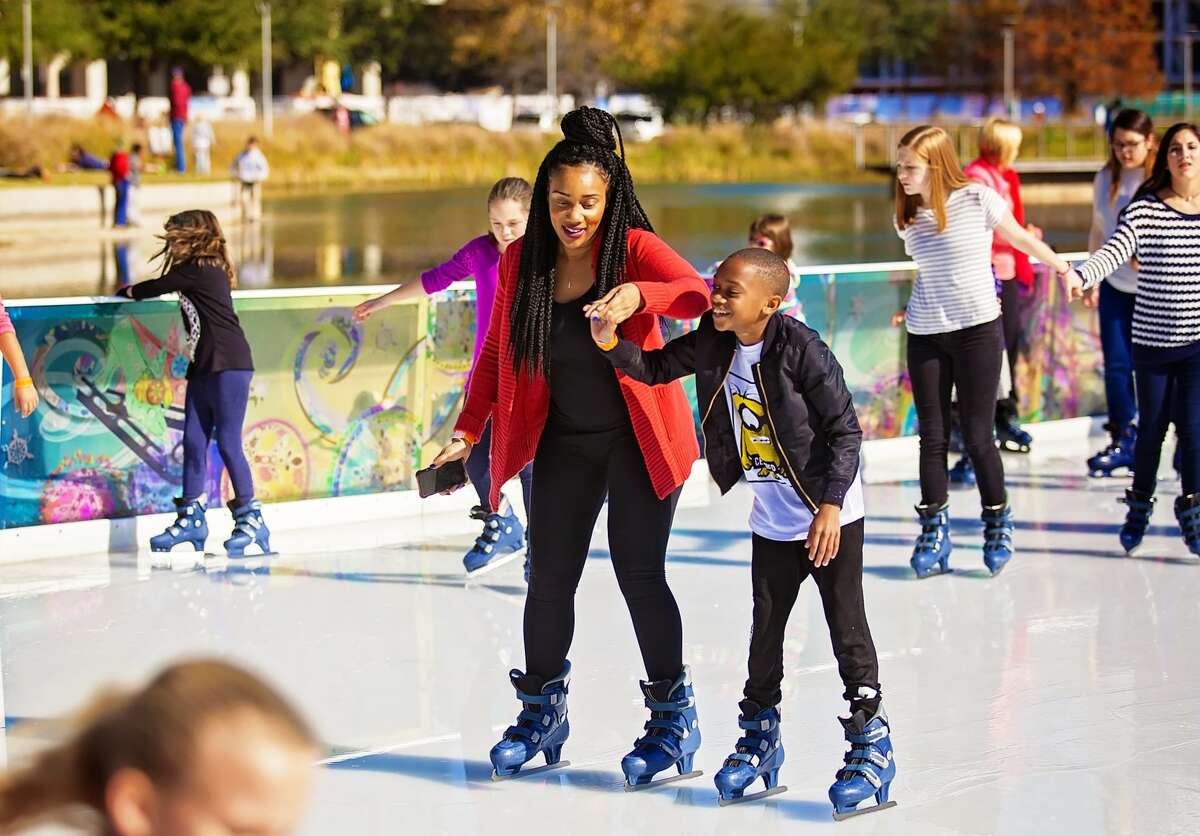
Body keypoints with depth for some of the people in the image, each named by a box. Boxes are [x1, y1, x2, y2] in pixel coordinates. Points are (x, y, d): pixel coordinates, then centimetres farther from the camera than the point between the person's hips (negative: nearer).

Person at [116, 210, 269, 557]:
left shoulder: (200, 270, -10)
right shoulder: (202, 271, 15)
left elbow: (157, 287, -2)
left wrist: (127, 291, 15)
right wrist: (134, 292, 13)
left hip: (230, 365, -9)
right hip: (203, 368, 9)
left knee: (228, 442, -9)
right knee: (193, 441, 5)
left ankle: (251, 519, -3)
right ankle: (192, 518, 9)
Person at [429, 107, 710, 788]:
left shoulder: (634, 247, -14)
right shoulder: (521, 261, -2)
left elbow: (697, 296, -31)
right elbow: (495, 354, 8)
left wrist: (638, 296, -49)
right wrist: (468, 431, 4)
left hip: (639, 439, -4)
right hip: (565, 443, 4)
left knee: (638, 573, -6)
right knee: (549, 578, 6)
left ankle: (674, 713, 12)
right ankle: (543, 712, 25)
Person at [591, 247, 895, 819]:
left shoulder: (801, 348, -22)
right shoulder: (714, 346, -4)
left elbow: (845, 430, -18)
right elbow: (655, 368, 7)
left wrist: (831, 505, -21)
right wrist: (610, 342, -12)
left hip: (829, 516, -6)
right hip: (771, 522, 6)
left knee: (847, 628, -1)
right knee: (765, 629, 14)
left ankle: (872, 746, 8)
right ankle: (760, 740, 29)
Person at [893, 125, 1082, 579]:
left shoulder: (977, 199, -10)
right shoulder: (908, 217, 3)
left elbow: (1021, 239, 6)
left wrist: (1063, 269, 17)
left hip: (977, 331, -4)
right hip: (925, 336, 4)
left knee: (976, 435, -2)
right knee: (932, 435, 4)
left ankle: (998, 523, 17)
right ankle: (933, 530, 14)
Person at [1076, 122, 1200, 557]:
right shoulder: (1144, 209, -7)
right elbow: (1113, 251, -19)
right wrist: (1081, 276, -36)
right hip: (1152, 338, -1)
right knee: (1152, 426, 9)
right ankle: (1139, 505, 30)